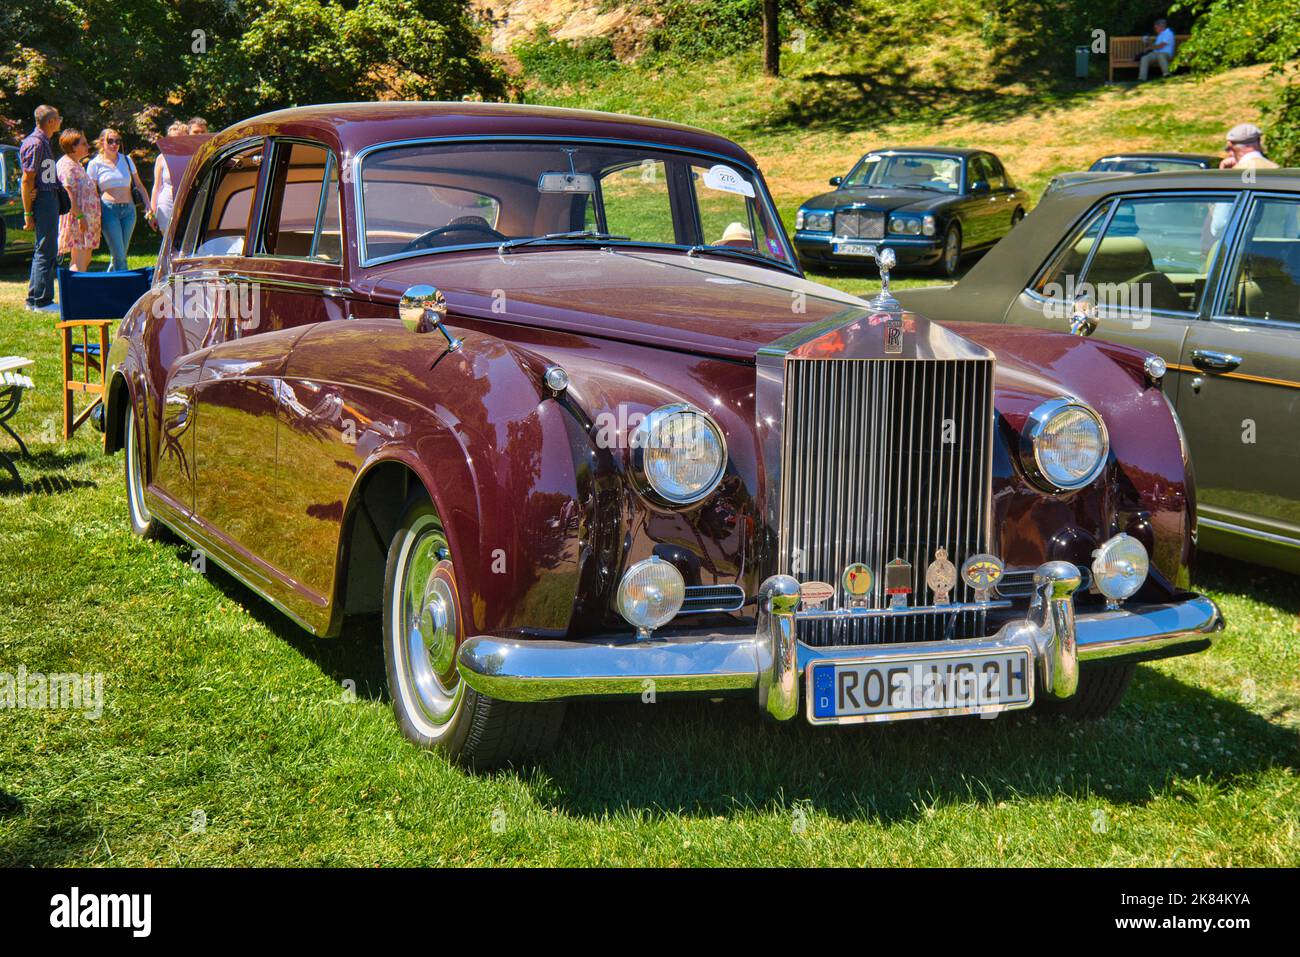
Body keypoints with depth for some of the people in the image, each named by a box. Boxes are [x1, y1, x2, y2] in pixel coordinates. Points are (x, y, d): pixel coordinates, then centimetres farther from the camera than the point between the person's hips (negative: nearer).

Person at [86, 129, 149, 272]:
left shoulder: (126, 160, 14)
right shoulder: (95, 164, 5)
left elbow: (139, 185, 17)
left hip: (129, 210, 4)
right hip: (109, 210, -4)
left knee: (119, 255, 5)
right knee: (119, 256, -12)